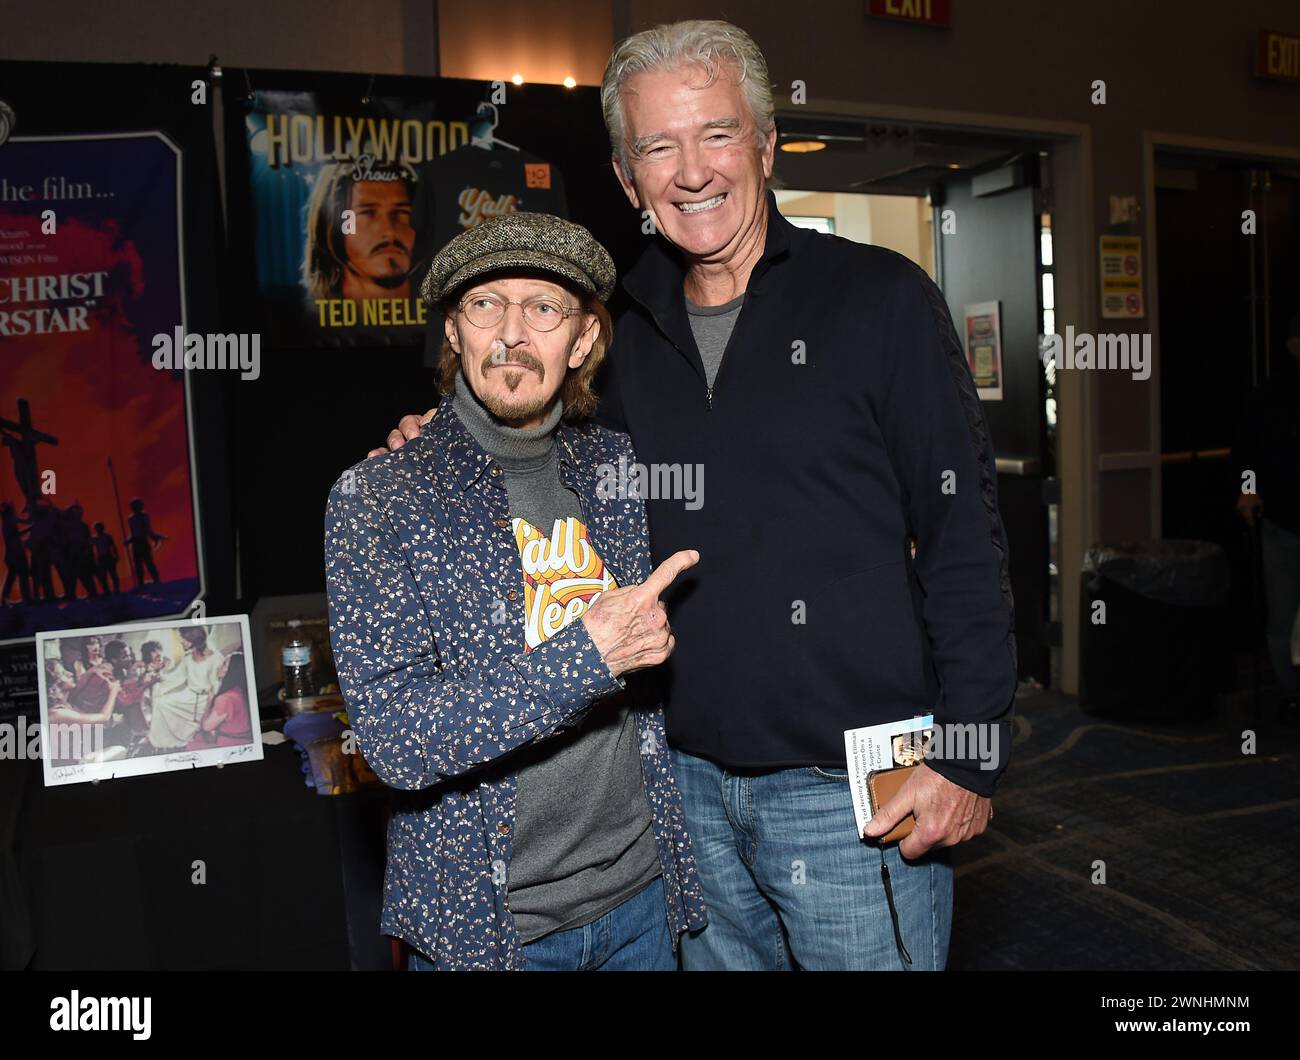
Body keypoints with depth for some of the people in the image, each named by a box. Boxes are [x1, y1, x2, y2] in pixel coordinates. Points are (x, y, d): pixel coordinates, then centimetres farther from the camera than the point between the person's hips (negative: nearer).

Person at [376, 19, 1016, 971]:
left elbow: (964, 536, -7)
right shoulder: (631, 335, 8)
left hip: (855, 788, -4)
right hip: (692, 784, 5)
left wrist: (969, 755, -12)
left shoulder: (879, 297, -5)